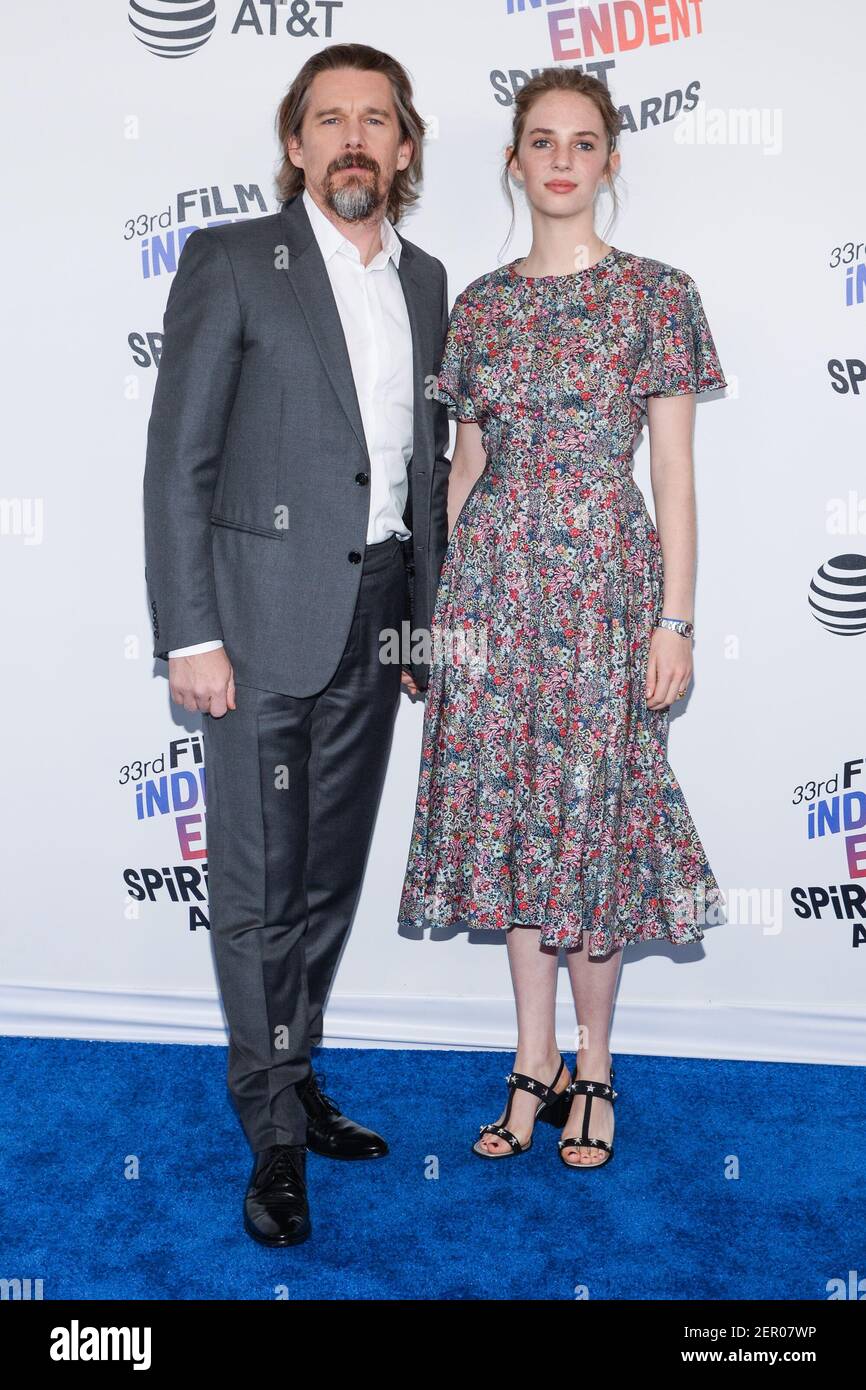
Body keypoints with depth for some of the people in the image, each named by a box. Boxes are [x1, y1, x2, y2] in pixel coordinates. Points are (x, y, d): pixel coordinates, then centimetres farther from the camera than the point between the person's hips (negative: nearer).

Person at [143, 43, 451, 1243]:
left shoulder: (425, 280, 12)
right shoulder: (229, 263, -4)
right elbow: (179, 460, -8)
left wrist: (425, 619, 13)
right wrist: (189, 635, -14)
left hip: (374, 623, 6)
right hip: (265, 616, -5)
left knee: (330, 876, 14)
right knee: (258, 885, 1)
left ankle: (296, 1084, 31)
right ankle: (277, 1135, 16)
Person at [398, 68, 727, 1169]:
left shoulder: (655, 293, 0)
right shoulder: (480, 304, 11)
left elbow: (673, 470, -3)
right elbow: (466, 465, 13)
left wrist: (676, 618, -8)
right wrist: (441, 603, 9)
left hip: (603, 579, -3)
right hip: (493, 580, 4)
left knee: (590, 812, 1)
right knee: (509, 815, 7)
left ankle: (592, 1065, 20)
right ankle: (533, 1063, 21)